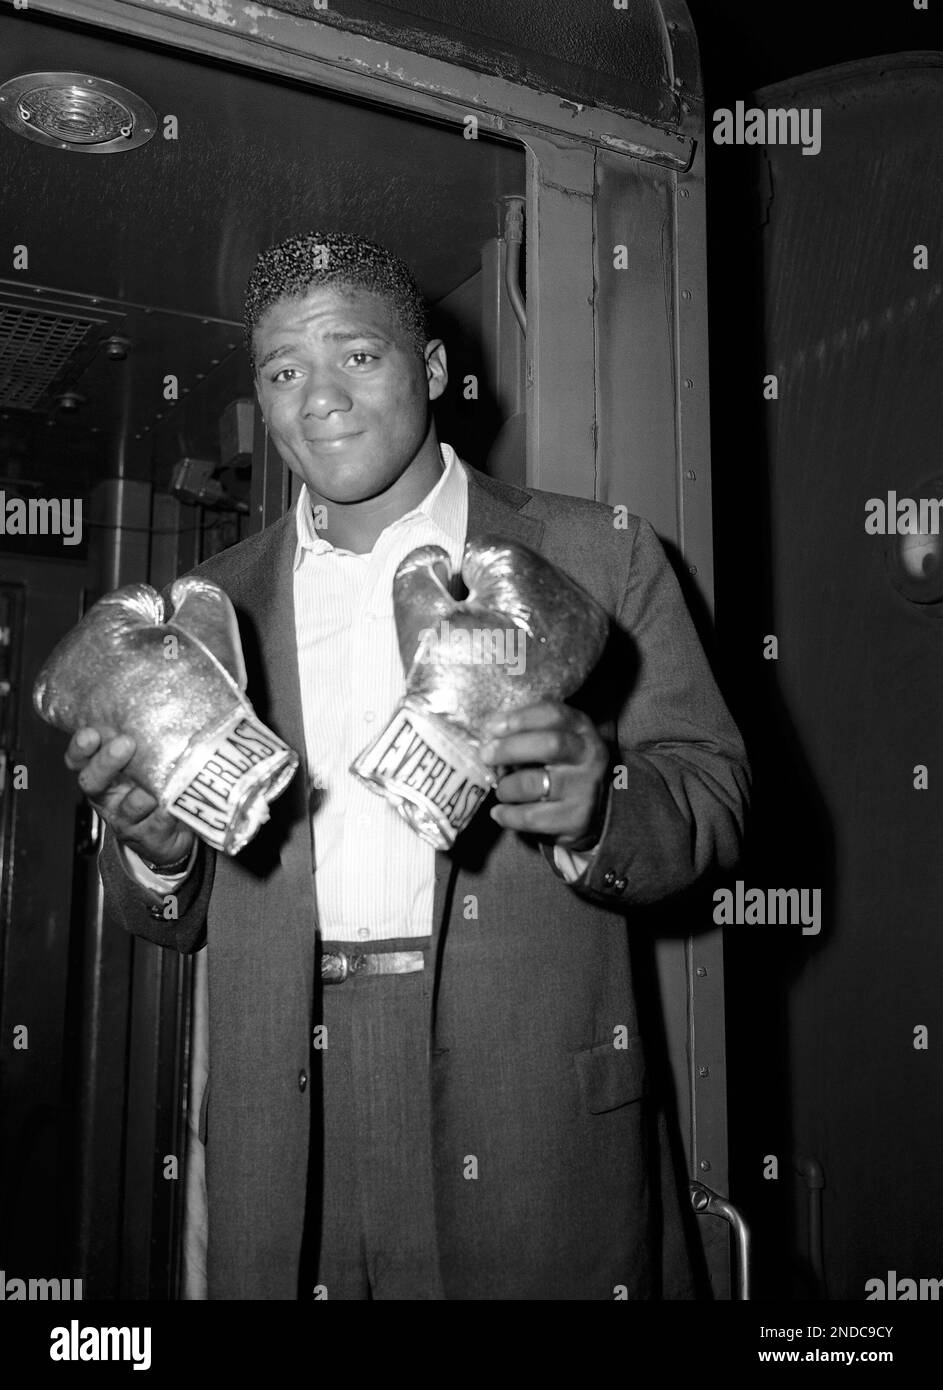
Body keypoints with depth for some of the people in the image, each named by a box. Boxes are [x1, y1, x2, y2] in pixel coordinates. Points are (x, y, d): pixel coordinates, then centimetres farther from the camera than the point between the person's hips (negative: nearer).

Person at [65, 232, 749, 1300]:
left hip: (531, 1103, -1)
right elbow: (172, 923, 11)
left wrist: (592, 808, -23)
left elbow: (712, 791, -2)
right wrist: (153, 845, -12)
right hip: (286, 1129, 2)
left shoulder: (595, 556, 1)